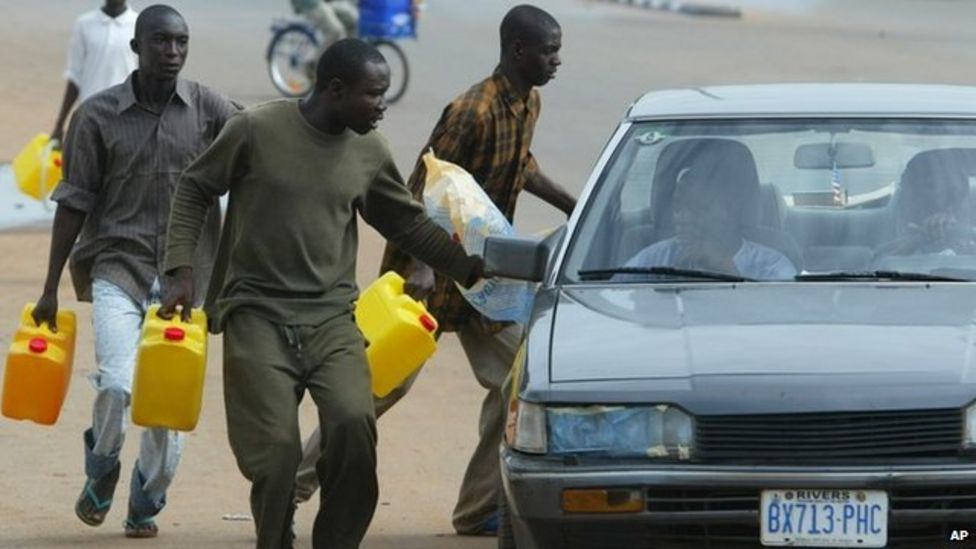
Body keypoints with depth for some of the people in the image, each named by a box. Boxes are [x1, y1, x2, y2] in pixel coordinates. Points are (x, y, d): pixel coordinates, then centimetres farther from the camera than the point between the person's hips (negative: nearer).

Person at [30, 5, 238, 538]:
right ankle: (101, 470, 12)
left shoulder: (209, 109, 2)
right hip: (118, 266, -2)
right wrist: (51, 288, 3)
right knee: (117, 383, -18)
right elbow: (75, 203, 3)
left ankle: (145, 505, 22)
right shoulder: (98, 115, 0)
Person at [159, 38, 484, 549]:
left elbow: (410, 225, 18)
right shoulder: (257, 129, -6)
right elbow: (193, 188, 5)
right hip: (257, 314, -3)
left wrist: (475, 270, 11)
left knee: (354, 425, -20)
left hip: (331, 317, 3)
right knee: (275, 449, -12)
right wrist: (181, 270, -4)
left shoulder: (370, 152, 6)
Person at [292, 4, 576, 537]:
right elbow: (422, 190, -25)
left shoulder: (528, 104, 5)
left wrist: (570, 205, 23)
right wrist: (421, 266, -34)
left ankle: (481, 508, 7)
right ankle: (295, 484, 7)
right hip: (434, 270, -8)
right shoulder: (473, 112, -24)